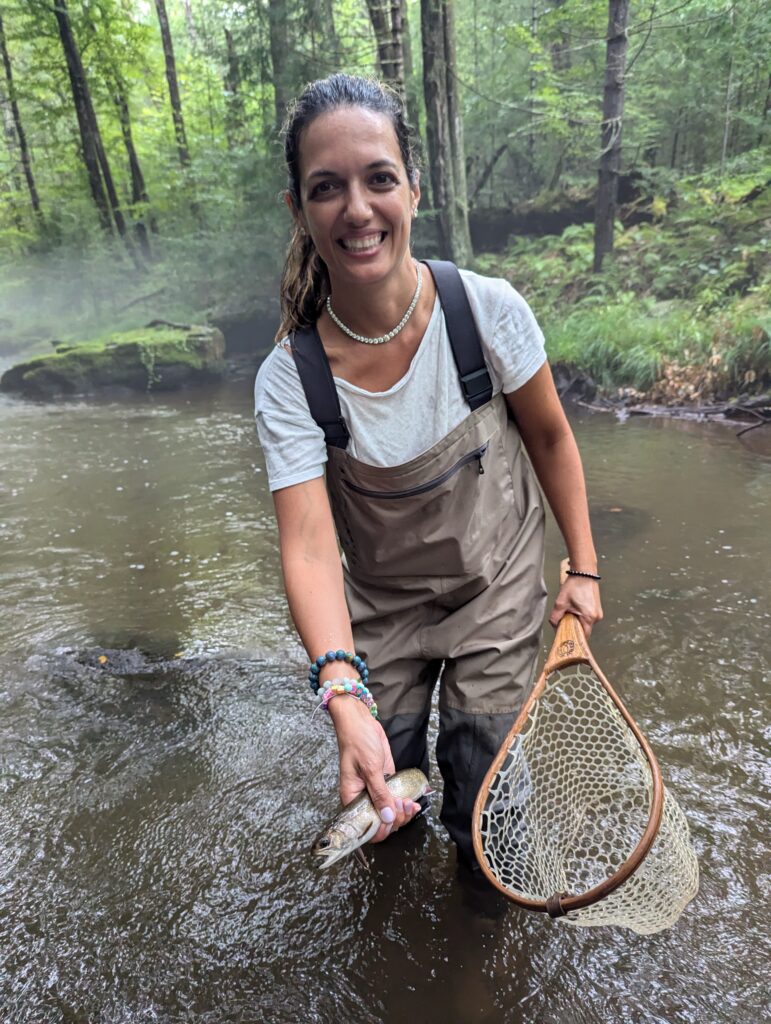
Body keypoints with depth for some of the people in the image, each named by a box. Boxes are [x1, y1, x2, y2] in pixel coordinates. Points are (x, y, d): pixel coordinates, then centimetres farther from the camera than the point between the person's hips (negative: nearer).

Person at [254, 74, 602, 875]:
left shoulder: (489, 311, -22)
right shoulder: (288, 380, -22)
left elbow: (549, 437, -6)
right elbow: (308, 543, -30)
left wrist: (583, 568, -3)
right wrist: (344, 693, -44)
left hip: (497, 584, 0)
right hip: (381, 600, 1)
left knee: (483, 777, 3)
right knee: (383, 773, 10)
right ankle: (400, 832, 51)